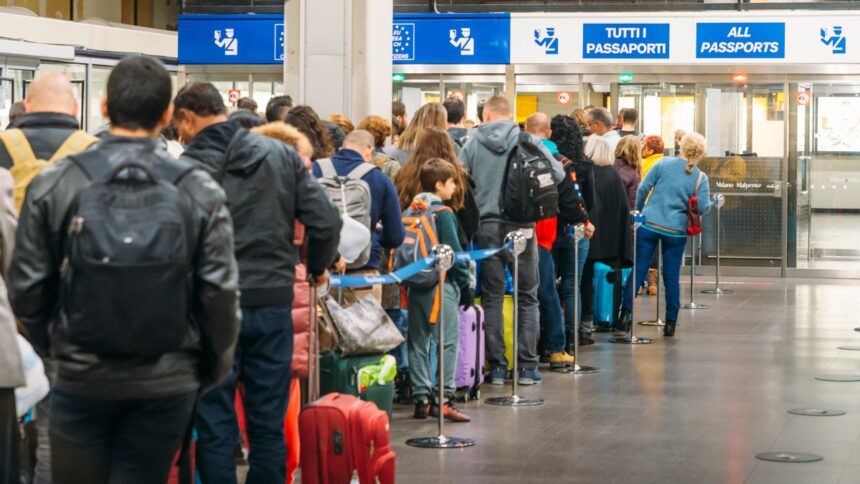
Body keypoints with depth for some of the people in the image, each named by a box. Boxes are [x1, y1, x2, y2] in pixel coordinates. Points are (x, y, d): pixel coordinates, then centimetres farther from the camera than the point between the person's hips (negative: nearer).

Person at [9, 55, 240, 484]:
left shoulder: (53, 183, -5)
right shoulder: (200, 190, -6)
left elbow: (26, 286, -3)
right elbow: (220, 292, -7)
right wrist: (213, 370, 8)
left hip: (82, 379, 0)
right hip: (167, 383, 0)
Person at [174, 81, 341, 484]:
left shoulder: (185, 169, -9)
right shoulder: (281, 155, 2)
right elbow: (326, 222, -1)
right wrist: (317, 268, 17)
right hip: (274, 302, 3)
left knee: (214, 424, 6)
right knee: (268, 423, 12)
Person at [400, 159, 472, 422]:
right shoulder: (443, 213, -11)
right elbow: (453, 250, -13)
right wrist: (465, 281, -4)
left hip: (415, 285, 7)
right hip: (441, 284, -7)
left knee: (418, 342, 10)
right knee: (448, 342, -4)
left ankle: (421, 398, 11)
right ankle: (444, 399, -8)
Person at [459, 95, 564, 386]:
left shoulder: (472, 145, 0)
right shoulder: (529, 142, -4)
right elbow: (558, 174, -3)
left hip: (486, 227, 1)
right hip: (520, 226, -1)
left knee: (492, 297, 9)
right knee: (527, 298, 8)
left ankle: (496, 366, 8)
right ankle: (527, 367, 7)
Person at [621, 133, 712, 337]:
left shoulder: (664, 164, -1)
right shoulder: (700, 177, -1)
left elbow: (643, 188, -1)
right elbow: (703, 208, -5)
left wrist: (638, 211, 14)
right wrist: (710, 202, 17)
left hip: (649, 225, 0)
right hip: (676, 231, 0)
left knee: (638, 270, 4)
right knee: (672, 277, 8)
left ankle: (625, 313, 3)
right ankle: (671, 323, 11)